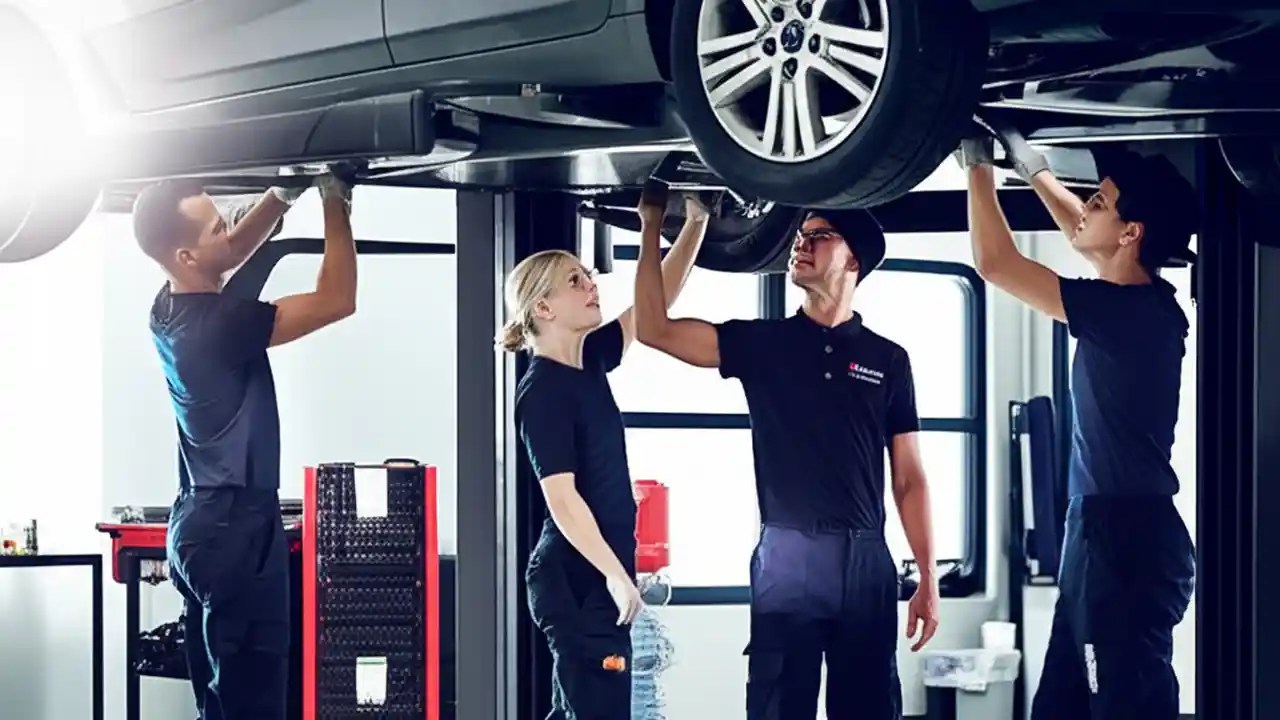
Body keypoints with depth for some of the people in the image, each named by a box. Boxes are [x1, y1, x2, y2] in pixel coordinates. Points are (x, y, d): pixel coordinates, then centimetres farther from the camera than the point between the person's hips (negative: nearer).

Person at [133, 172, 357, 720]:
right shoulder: (217, 323, -20)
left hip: (202, 524, 10)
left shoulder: (171, 310, 6)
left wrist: (283, 196, 9)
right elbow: (336, 300, -17)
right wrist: (335, 203, -9)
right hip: (236, 528, -10)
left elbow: (236, 250, 23)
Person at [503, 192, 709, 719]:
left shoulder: (588, 363, 10)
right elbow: (561, 498, -20)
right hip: (576, 577, -10)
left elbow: (653, 304, 13)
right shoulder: (542, 391, -15)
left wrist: (695, 225, 3)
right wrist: (616, 575, -22)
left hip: (595, 575, 10)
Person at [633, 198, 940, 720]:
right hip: (786, 558, -1)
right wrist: (652, 226, -2)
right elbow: (653, 328, 0)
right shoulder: (762, 343, 8)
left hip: (866, 560, 1)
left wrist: (928, 580, 3)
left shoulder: (888, 360, 9)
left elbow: (909, 481, 9)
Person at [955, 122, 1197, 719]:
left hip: (1125, 537, -10)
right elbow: (1081, 235, 32)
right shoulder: (1144, 301, 10)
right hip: (1106, 533, 10)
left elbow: (995, 263, -14)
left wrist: (978, 164, -3)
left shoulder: (1128, 310, -17)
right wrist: (1031, 166, 31)